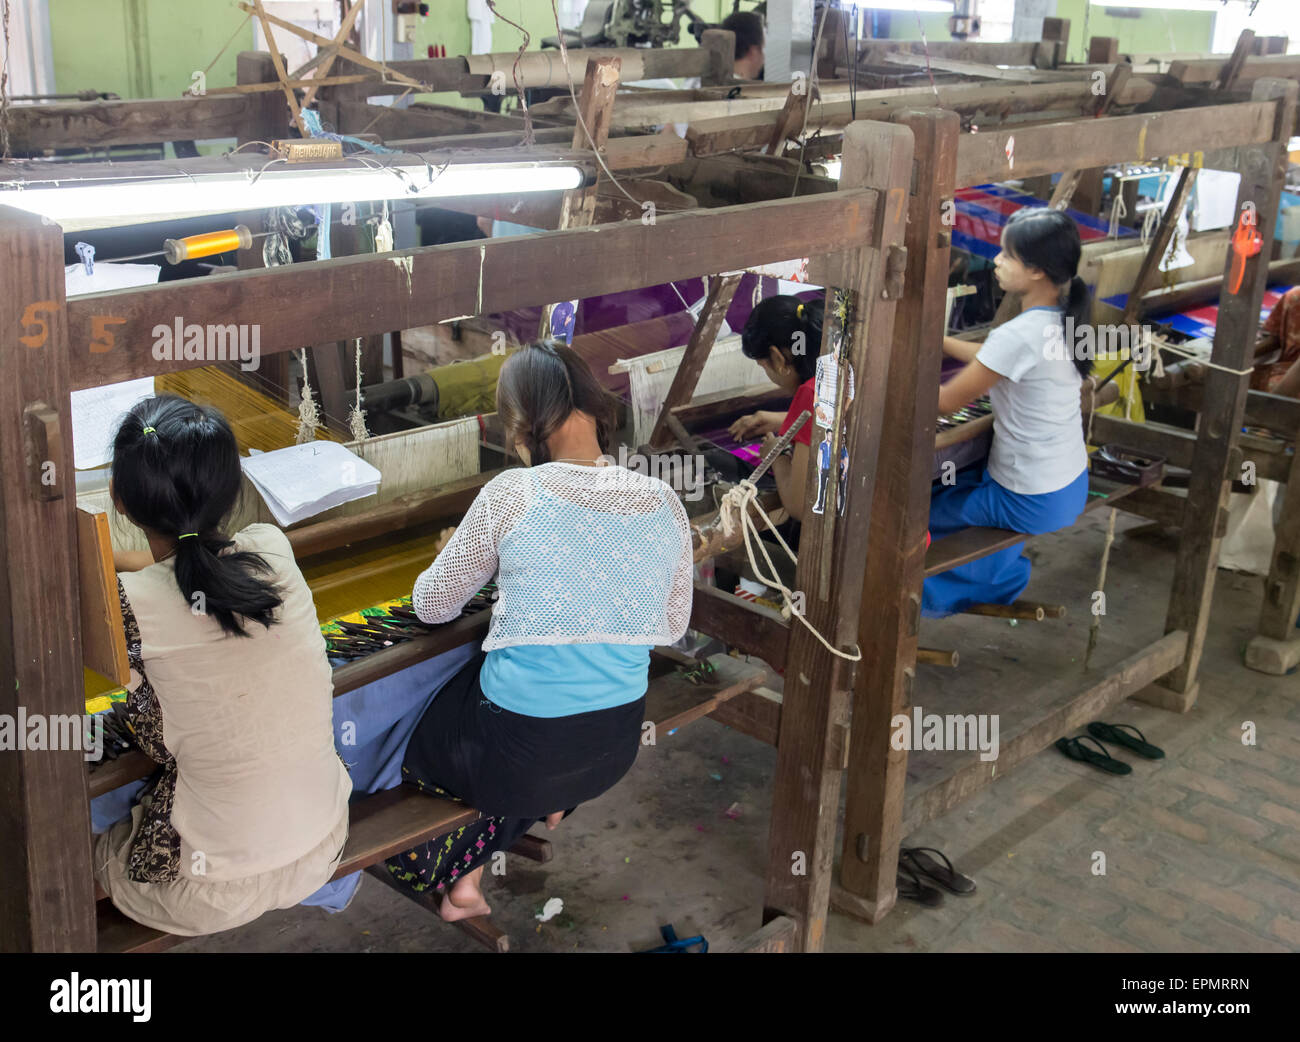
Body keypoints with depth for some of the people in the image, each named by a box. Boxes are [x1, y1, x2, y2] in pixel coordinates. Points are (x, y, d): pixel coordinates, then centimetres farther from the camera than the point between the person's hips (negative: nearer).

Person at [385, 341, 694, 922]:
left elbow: (431, 606, -2)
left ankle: (461, 876, 18)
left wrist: (453, 554, 19)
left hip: (517, 754, -4)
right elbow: (672, 627, 9)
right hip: (614, 750, 5)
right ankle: (550, 804, 23)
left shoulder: (512, 494, -16)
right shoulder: (665, 504, -5)